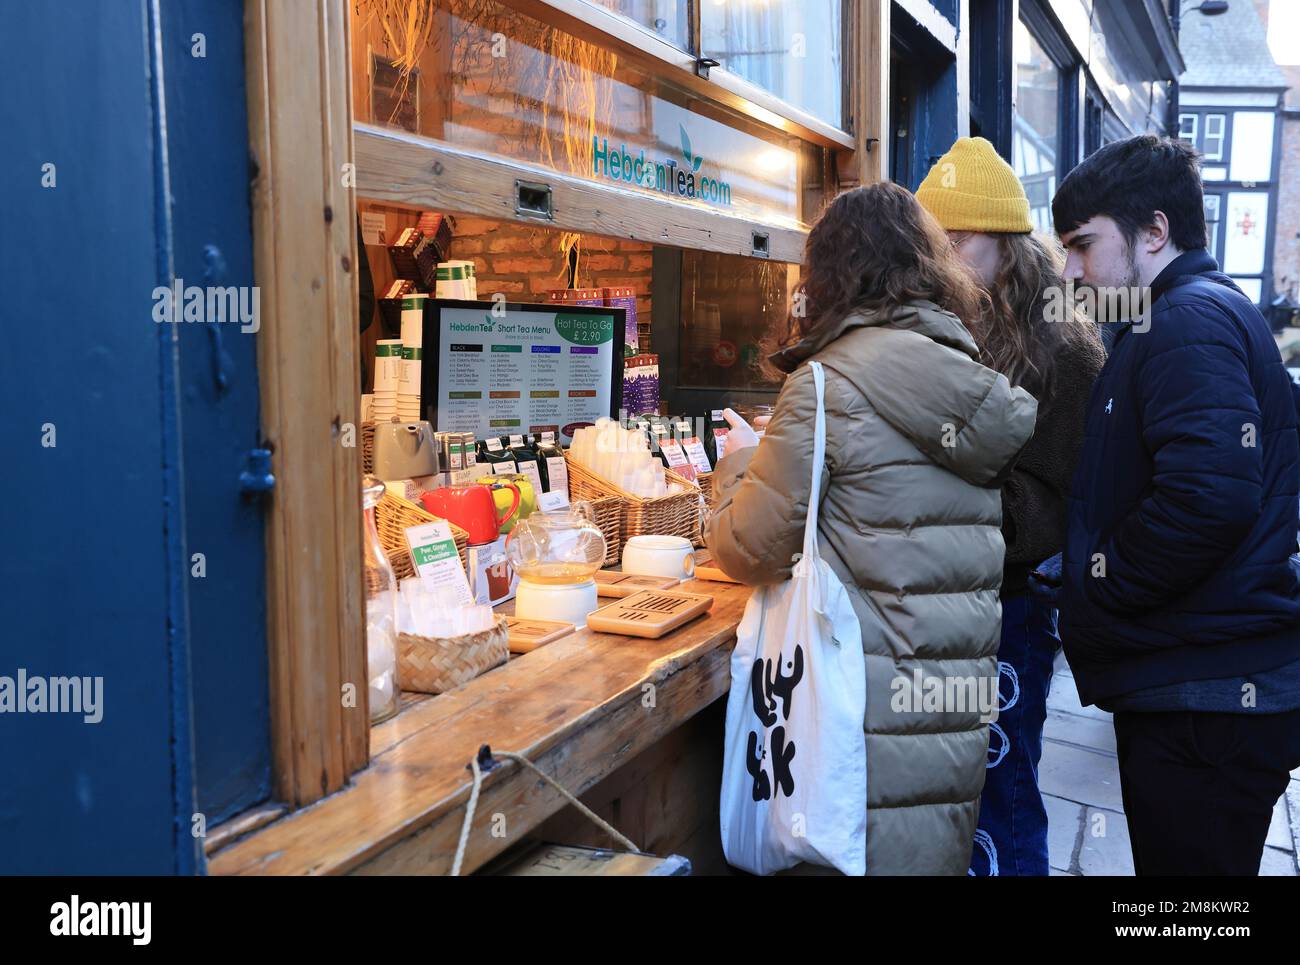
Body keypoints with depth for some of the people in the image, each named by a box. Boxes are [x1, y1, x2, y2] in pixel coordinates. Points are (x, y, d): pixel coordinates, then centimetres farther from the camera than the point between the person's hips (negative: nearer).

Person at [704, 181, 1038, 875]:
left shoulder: (826, 385, -14)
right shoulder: (973, 378, 7)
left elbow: (752, 550, -11)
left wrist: (740, 462, 8)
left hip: (877, 704, -6)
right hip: (960, 688, 7)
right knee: (937, 853, 18)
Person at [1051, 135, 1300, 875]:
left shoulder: (1191, 320, -16)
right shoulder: (1181, 320, 18)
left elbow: (1209, 498, -30)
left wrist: (1089, 593, -16)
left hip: (1207, 700, -10)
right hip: (1192, 685, 10)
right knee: (1173, 859, 20)